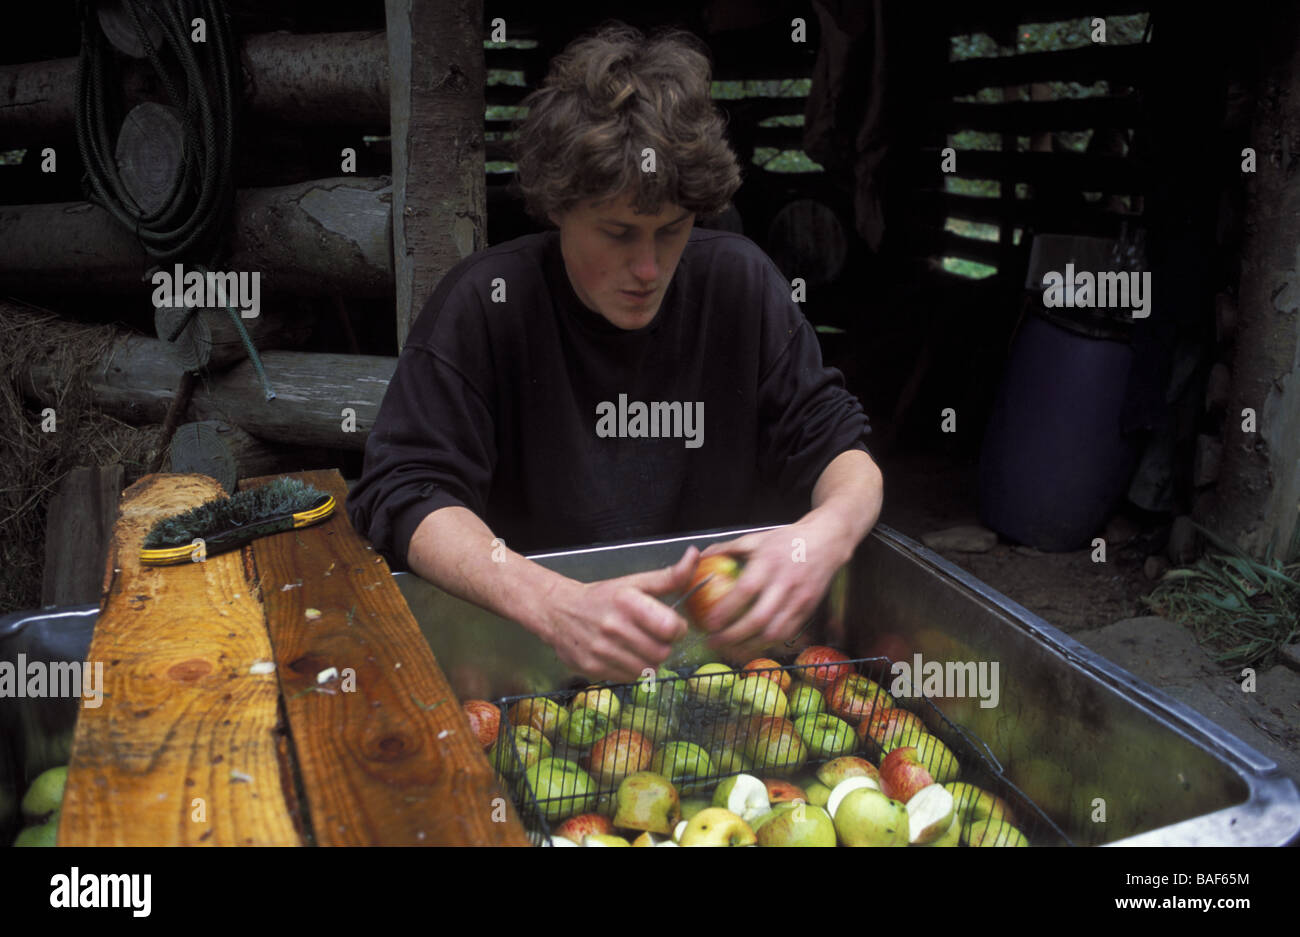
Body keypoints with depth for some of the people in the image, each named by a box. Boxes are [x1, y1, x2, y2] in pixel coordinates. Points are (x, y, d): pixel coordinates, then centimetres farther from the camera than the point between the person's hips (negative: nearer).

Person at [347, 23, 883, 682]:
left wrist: (827, 535, -23)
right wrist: (554, 604, -34)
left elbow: (838, 445, 2)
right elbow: (405, 494, -15)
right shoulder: (486, 302, -10)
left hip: (724, 634, 3)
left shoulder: (740, 282, -1)